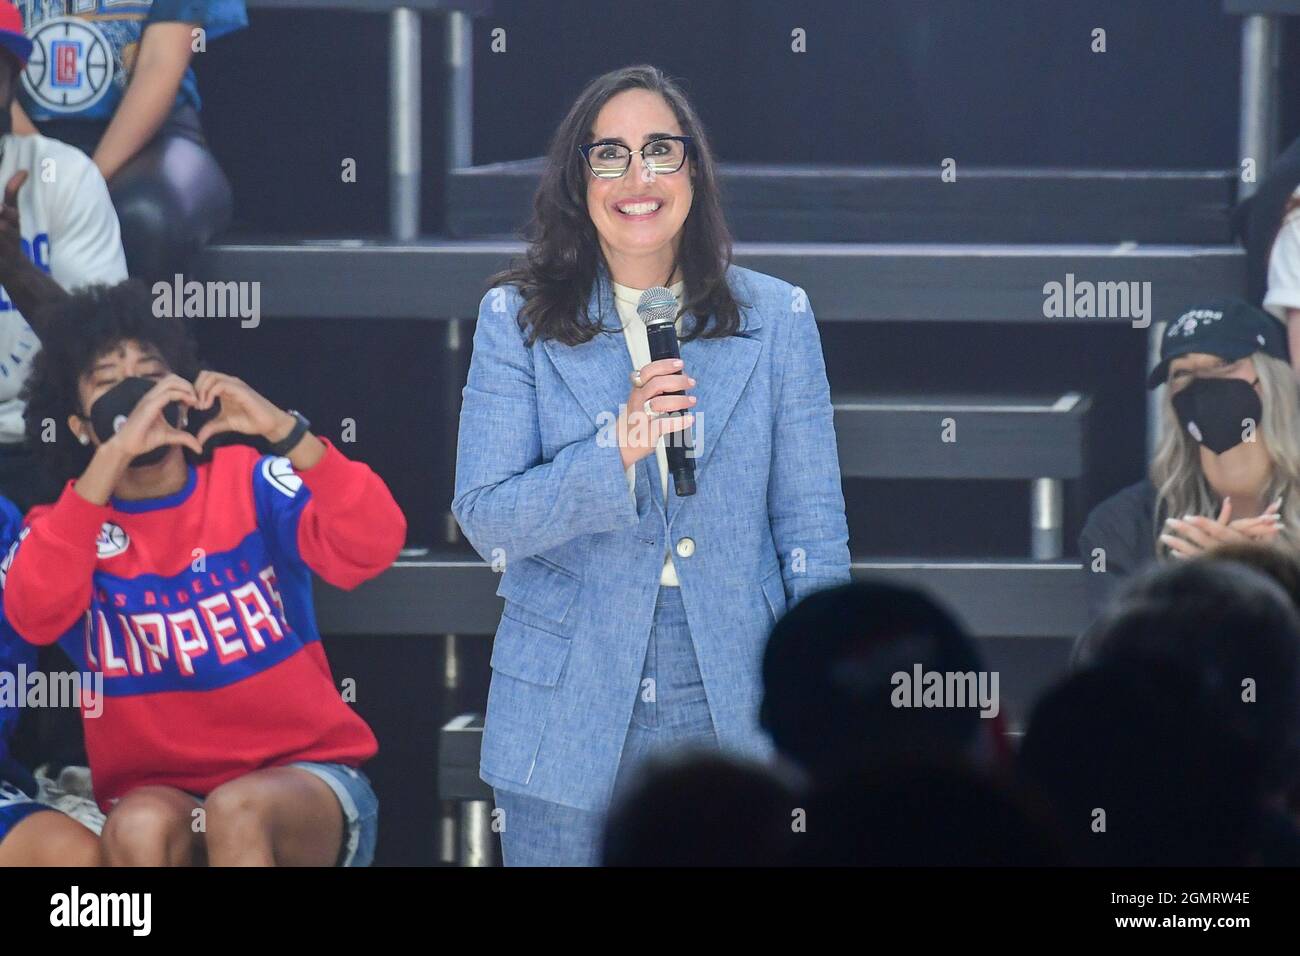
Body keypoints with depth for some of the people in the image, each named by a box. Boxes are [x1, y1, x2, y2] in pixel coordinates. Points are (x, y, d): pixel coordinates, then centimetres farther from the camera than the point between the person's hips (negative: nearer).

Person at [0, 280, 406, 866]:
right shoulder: (66, 526, 4)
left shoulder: (249, 484, 2)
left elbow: (372, 546, -15)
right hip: (158, 794, 1)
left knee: (236, 811, -34)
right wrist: (113, 456, -27)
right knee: (137, 827, -34)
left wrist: (281, 430, -27)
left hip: (306, 780, 0)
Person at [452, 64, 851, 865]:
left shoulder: (776, 319, 5)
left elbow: (813, 528, 6)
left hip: (730, 705, 1)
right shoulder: (518, 319, 2)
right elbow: (485, 520, -5)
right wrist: (615, 451, -21)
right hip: (570, 707, -1)